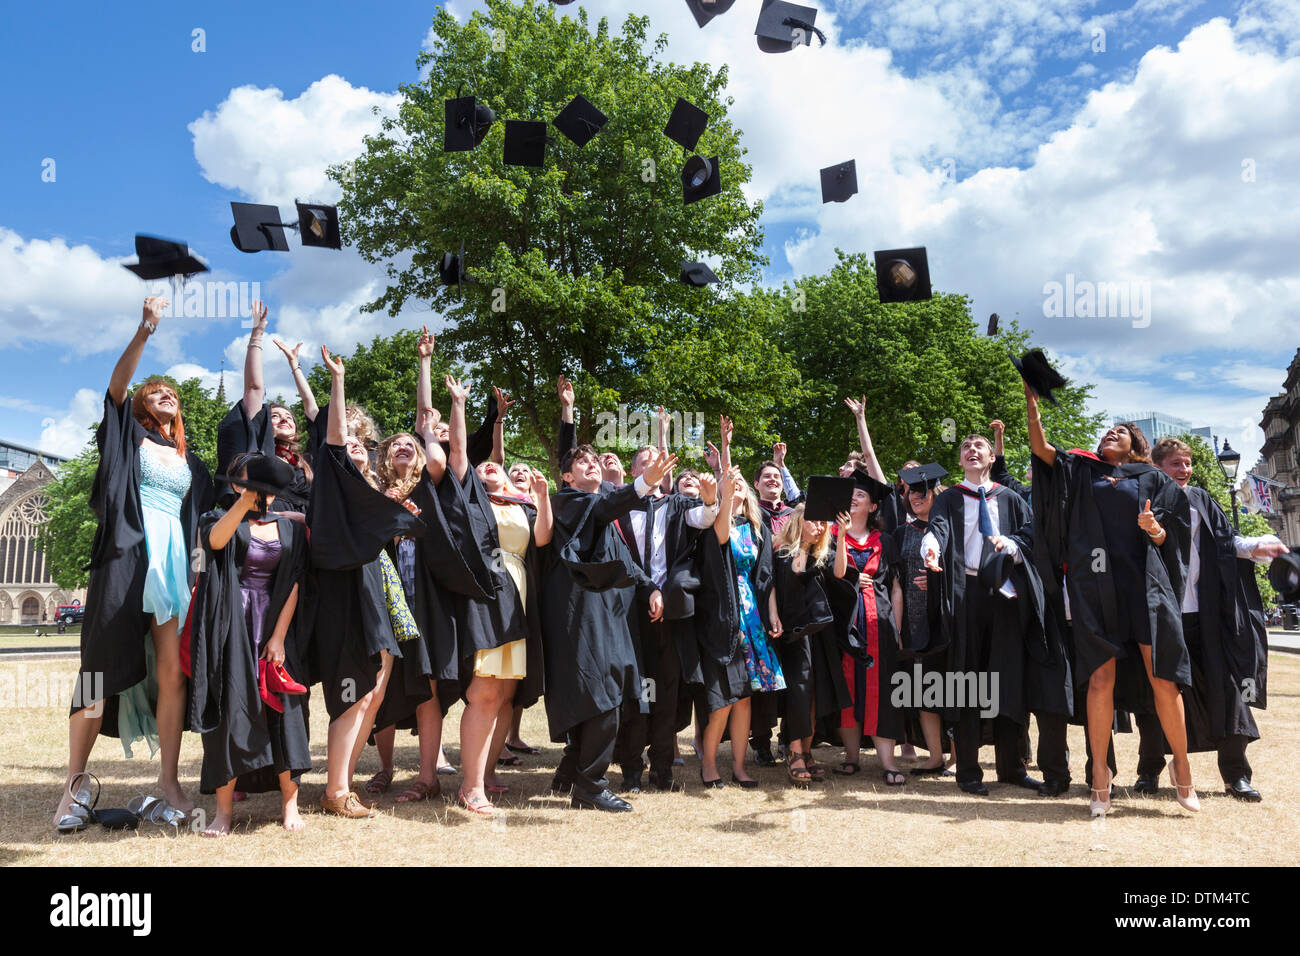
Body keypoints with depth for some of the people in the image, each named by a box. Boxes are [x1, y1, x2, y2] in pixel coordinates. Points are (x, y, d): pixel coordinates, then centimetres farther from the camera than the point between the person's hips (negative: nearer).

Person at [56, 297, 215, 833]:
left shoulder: (190, 462, 22)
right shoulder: (128, 435, 11)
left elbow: (203, 520, 22)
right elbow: (116, 385, -6)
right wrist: (145, 330, -18)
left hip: (175, 562, 4)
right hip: (126, 557, -3)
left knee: (172, 672, -3)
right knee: (104, 667, -6)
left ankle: (169, 777, 3)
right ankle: (77, 781, 4)